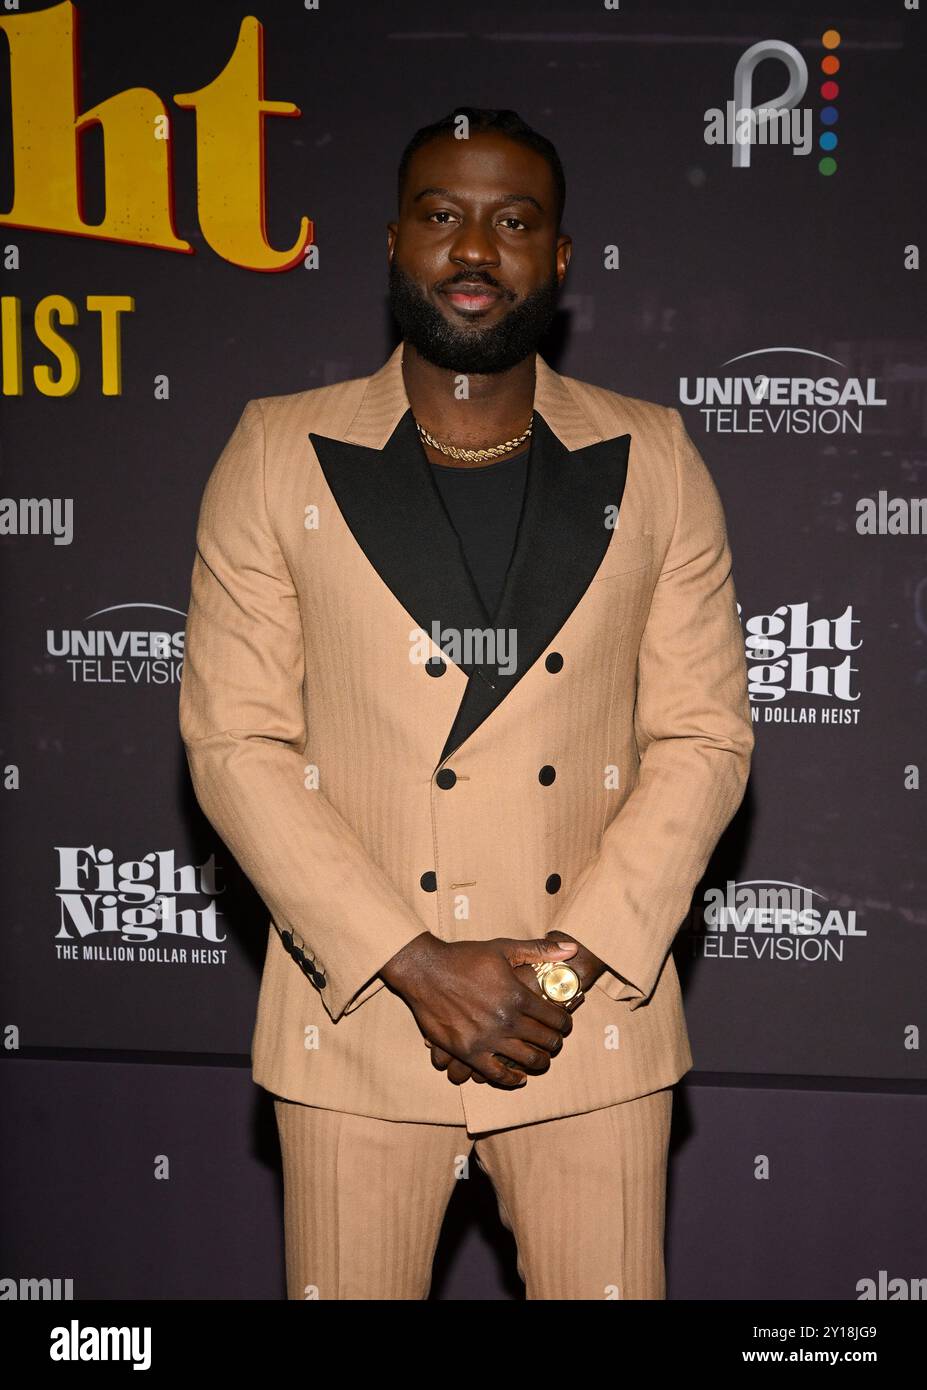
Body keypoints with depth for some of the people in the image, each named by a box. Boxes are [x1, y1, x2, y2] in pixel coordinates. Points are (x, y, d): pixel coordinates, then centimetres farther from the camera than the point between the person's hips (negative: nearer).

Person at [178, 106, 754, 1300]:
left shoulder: (652, 464, 4)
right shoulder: (280, 457, 0)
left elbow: (705, 735, 2)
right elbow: (236, 743, -4)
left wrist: (572, 960, -11)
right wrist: (418, 967, -12)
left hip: (592, 1020, 1)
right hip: (357, 1018, -1)